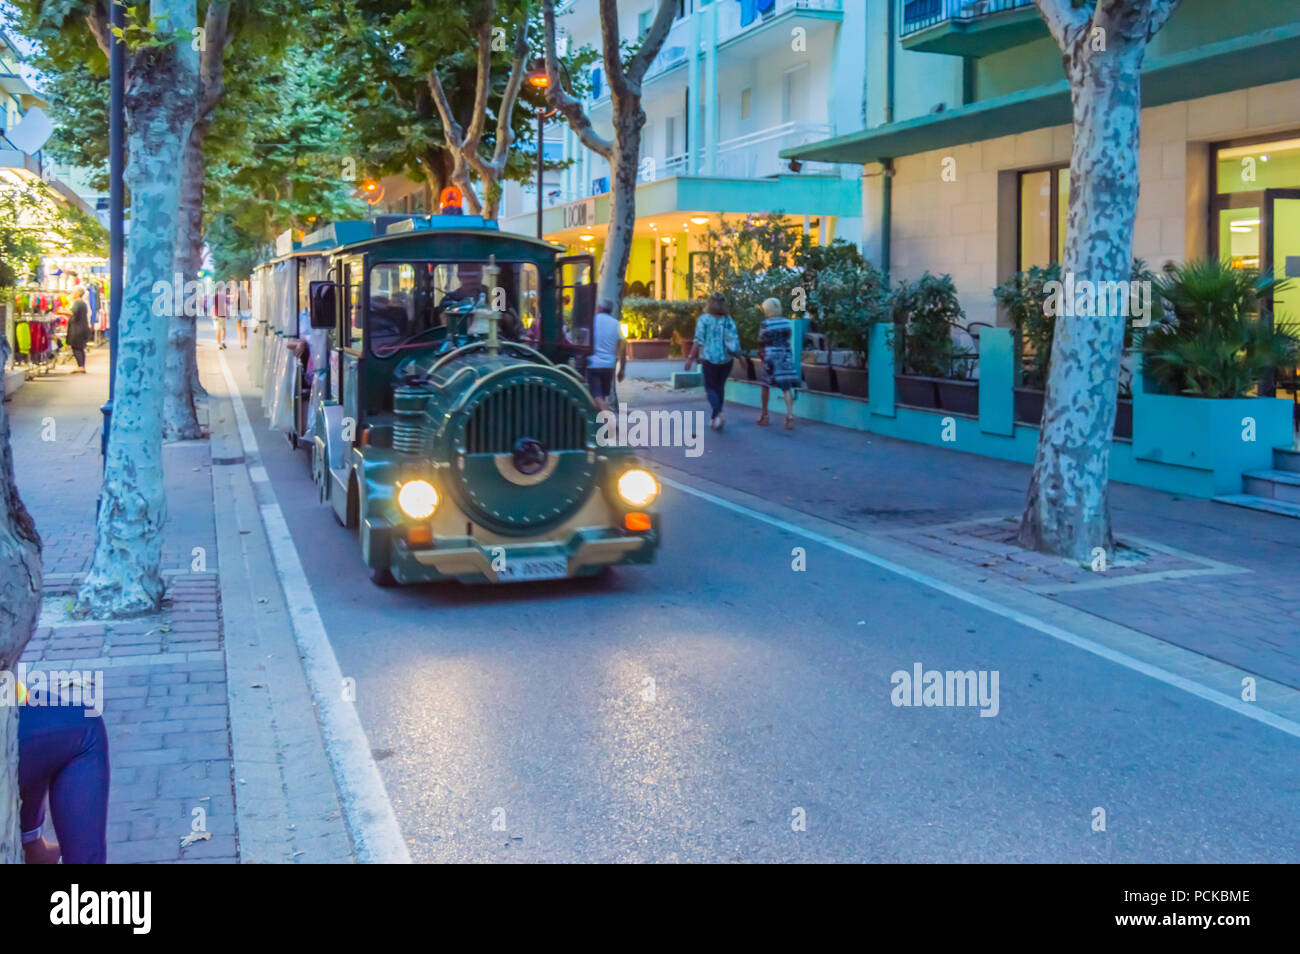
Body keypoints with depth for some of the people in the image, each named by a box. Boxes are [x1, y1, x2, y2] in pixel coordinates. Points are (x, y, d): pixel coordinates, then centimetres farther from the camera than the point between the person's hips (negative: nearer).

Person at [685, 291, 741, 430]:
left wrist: (691, 357, -5)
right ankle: (715, 419, 19)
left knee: (710, 387, 5)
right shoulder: (728, 320, 2)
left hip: (709, 358, -3)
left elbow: (698, 341, -10)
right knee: (720, 387, 15)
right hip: (726, 359, 3)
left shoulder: (704, 319, -7)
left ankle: (719, 413, -19)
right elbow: (735, 340, -3)